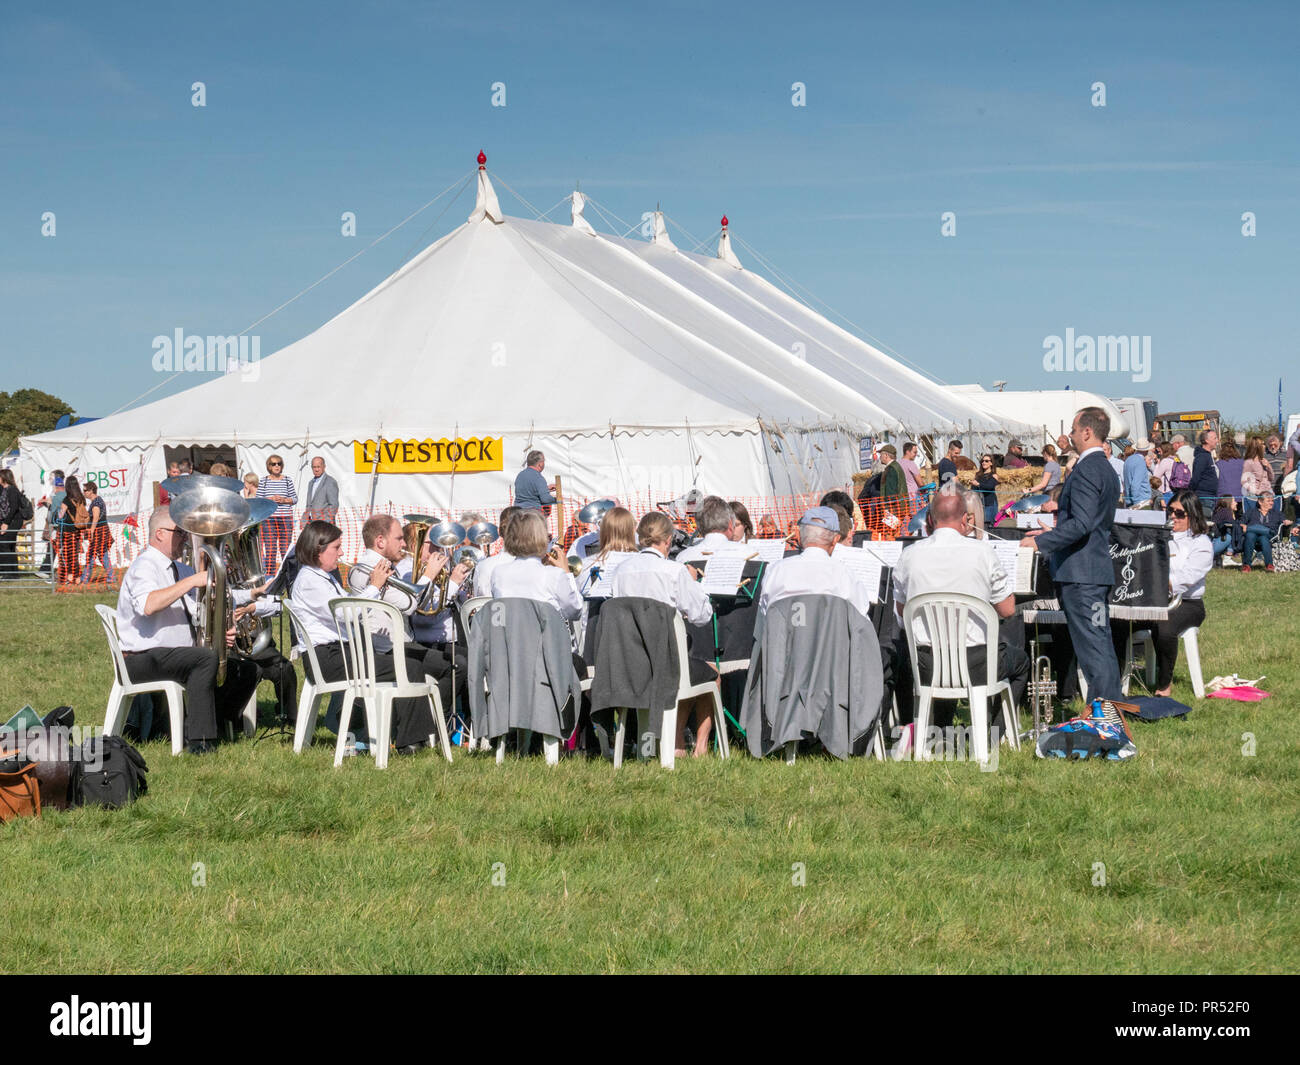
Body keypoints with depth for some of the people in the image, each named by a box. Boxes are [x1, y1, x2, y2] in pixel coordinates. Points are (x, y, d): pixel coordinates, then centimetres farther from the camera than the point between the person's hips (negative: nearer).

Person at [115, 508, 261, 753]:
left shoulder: (179, 569, 18)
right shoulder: (144, 566, -11)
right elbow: (148, 605, -32)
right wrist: (191, 581, -29)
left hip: (179, 655, 9)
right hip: (144, 658, -9)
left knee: (245, 671, 0)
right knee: (206, 658, -33)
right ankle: (199, 741, -31)